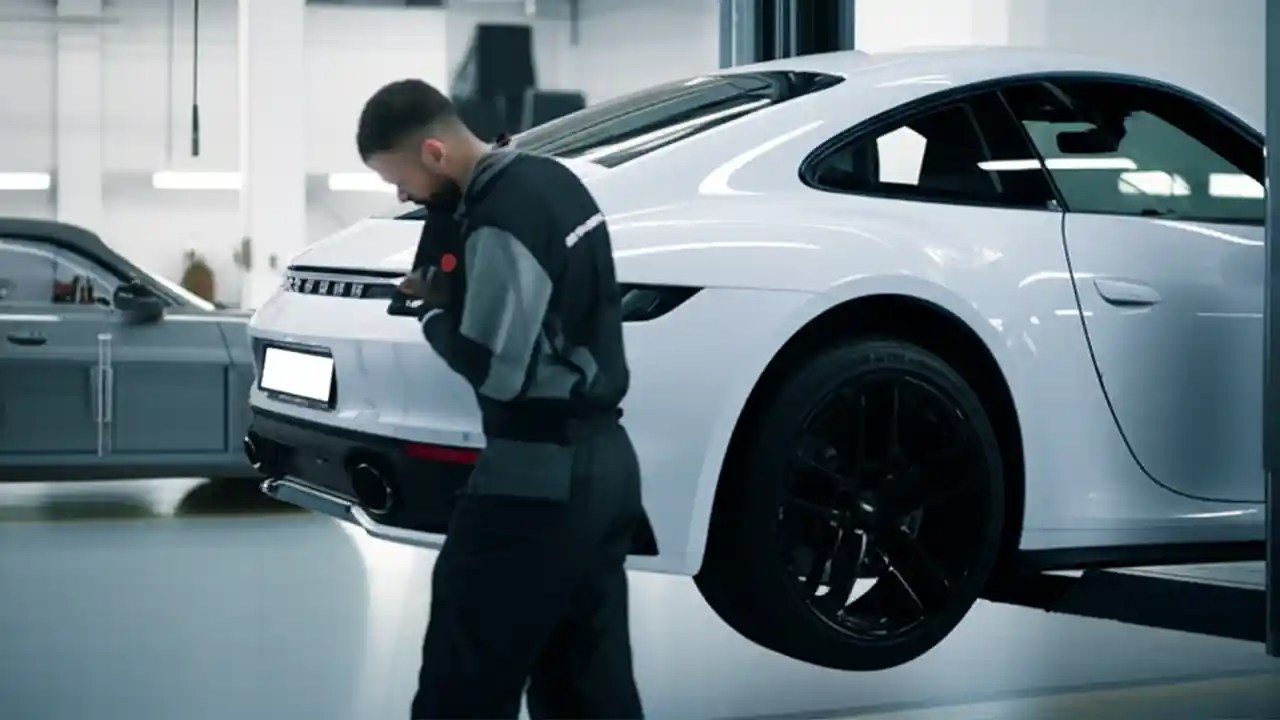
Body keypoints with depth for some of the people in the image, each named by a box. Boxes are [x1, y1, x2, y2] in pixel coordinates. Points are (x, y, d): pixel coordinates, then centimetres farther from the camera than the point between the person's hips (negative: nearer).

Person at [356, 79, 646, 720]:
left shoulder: (504, 218, -19)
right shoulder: (553, 180, 11)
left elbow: (493, 369, -21)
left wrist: (434, 312, -4)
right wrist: (456, 293, 7)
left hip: (539, 477, -10)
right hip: (603, 461, 10)